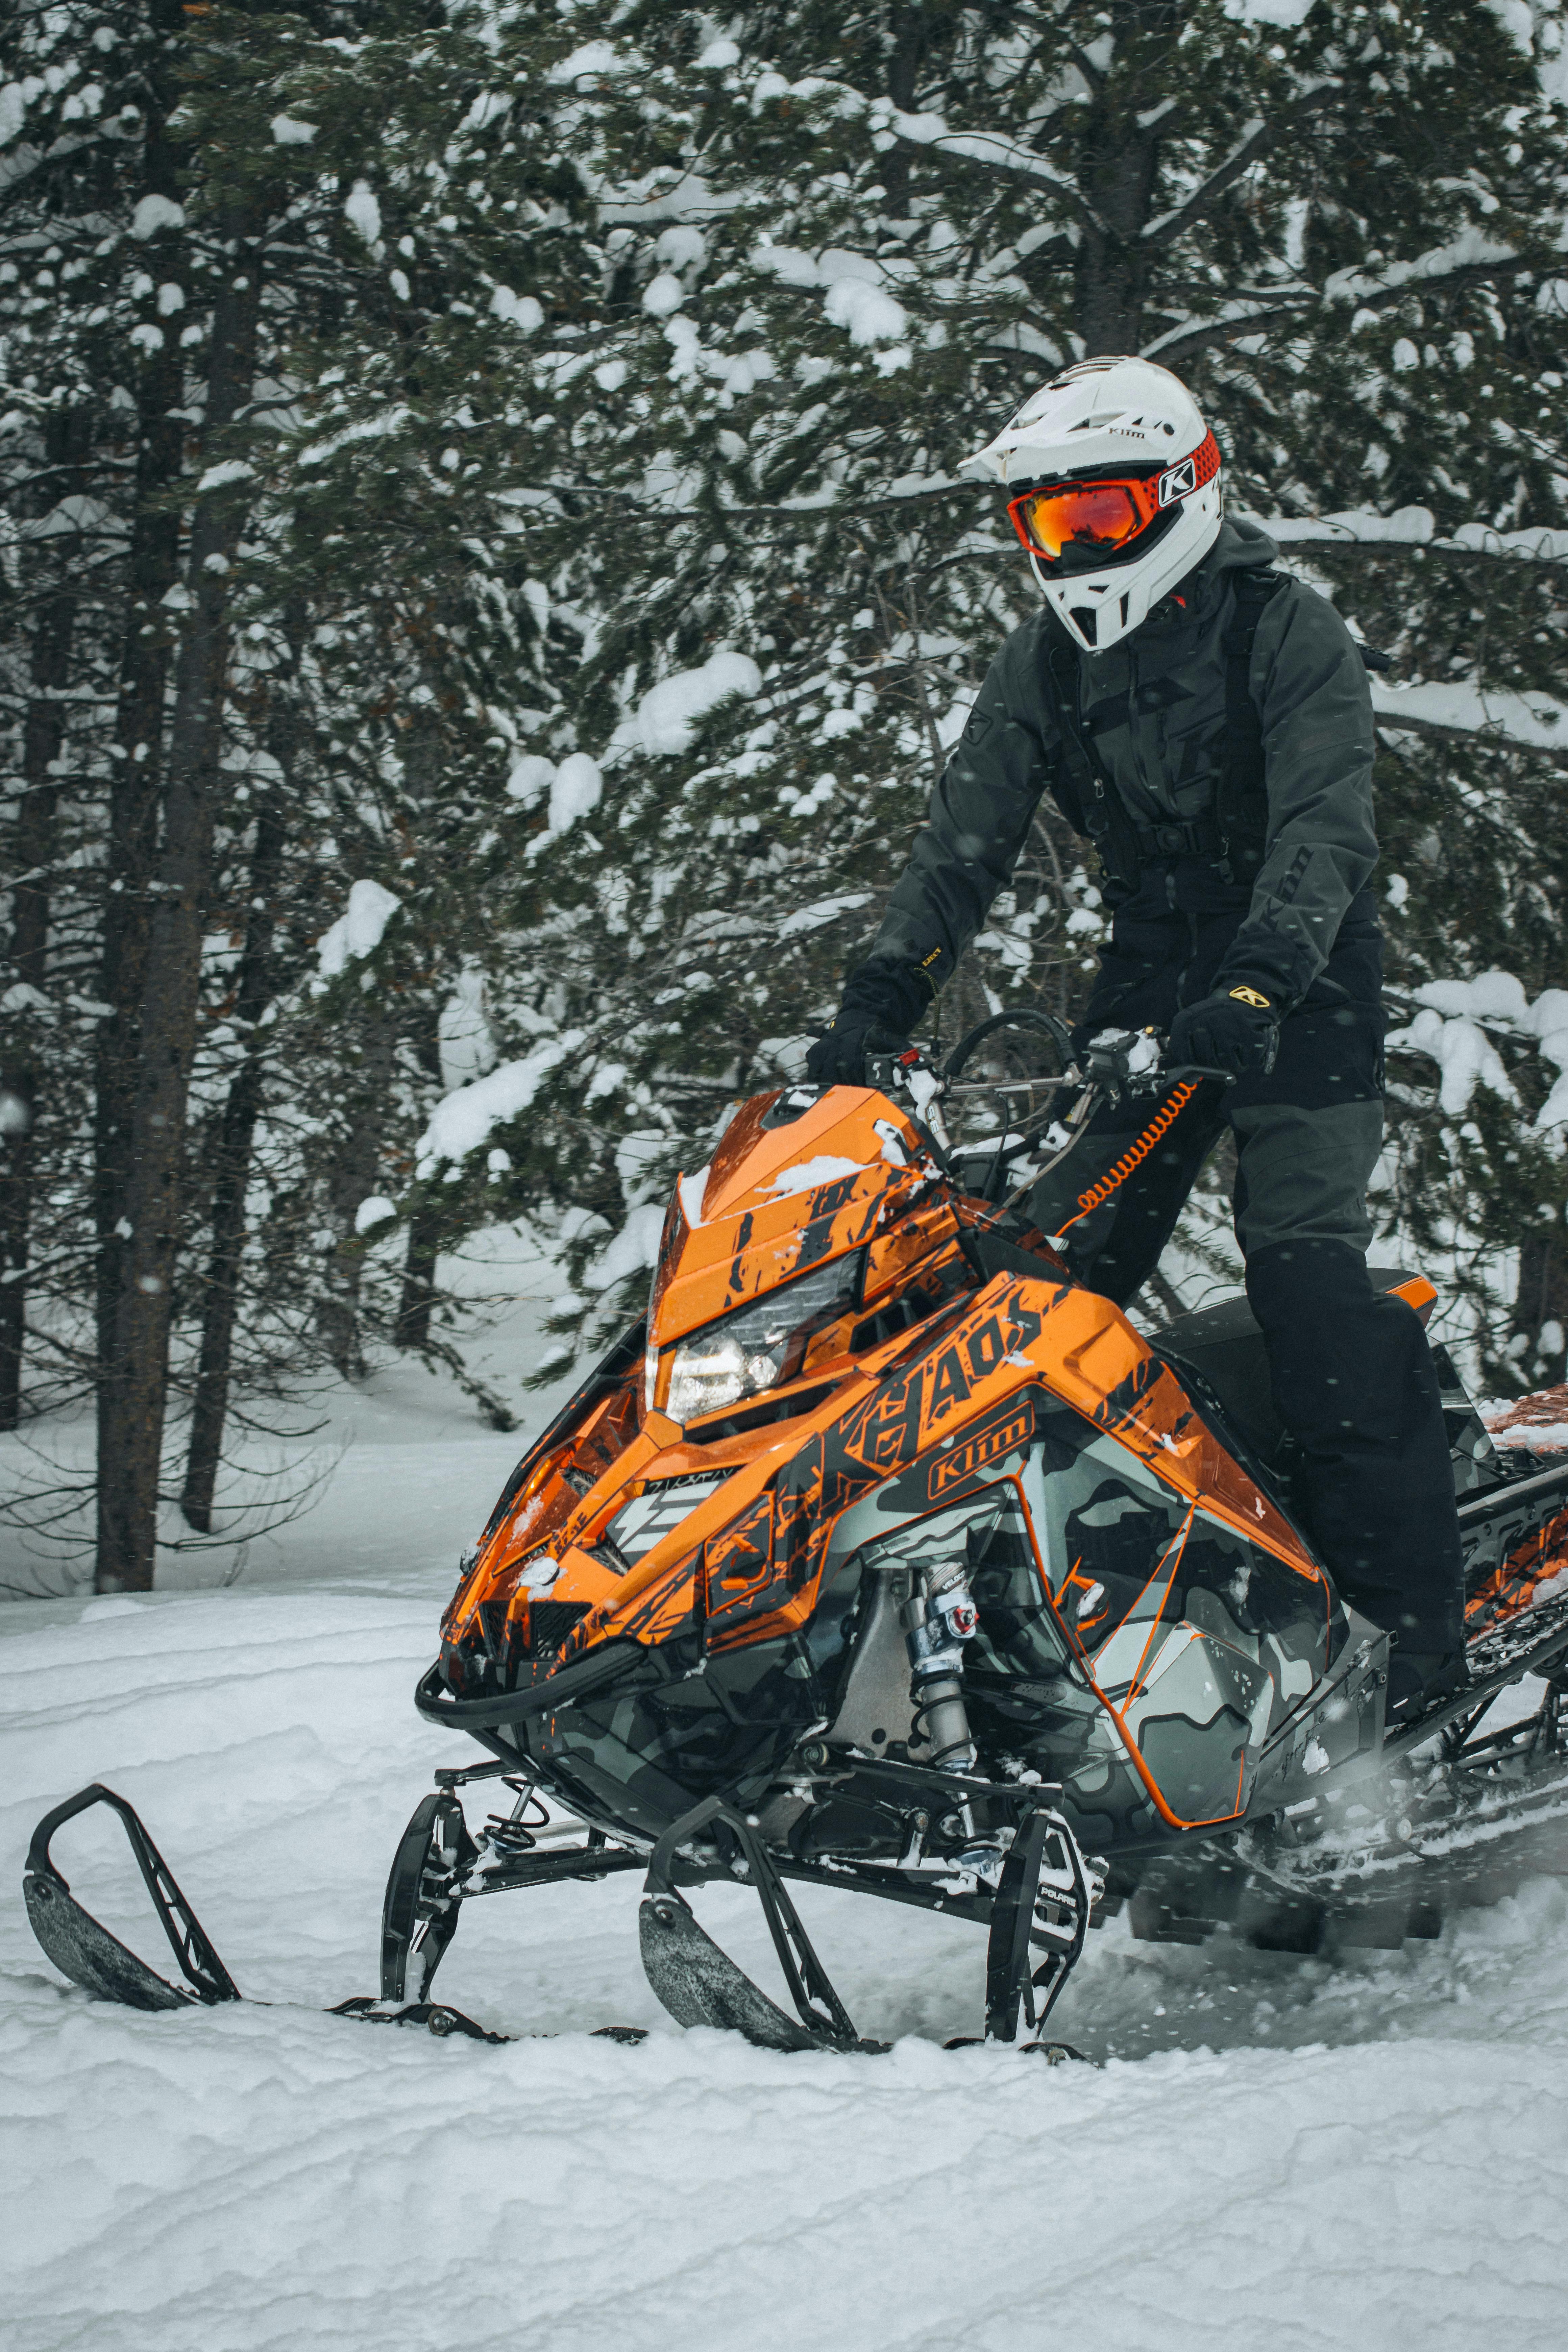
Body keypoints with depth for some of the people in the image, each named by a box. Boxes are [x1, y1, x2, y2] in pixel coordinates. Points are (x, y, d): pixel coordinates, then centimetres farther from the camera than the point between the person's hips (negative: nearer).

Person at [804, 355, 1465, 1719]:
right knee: (1054, 1270, -7)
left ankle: (1412, 1631, -18)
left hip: (1304, 998, -6)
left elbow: (1325, 834, -22)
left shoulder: (1286, 634, -10)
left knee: (1309, 1278, -18)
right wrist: (877, 1003, -10)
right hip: (1152, 992, 6)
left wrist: (1257, 988, -38)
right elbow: (966, 842, 5)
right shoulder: (1049, 666, 8)